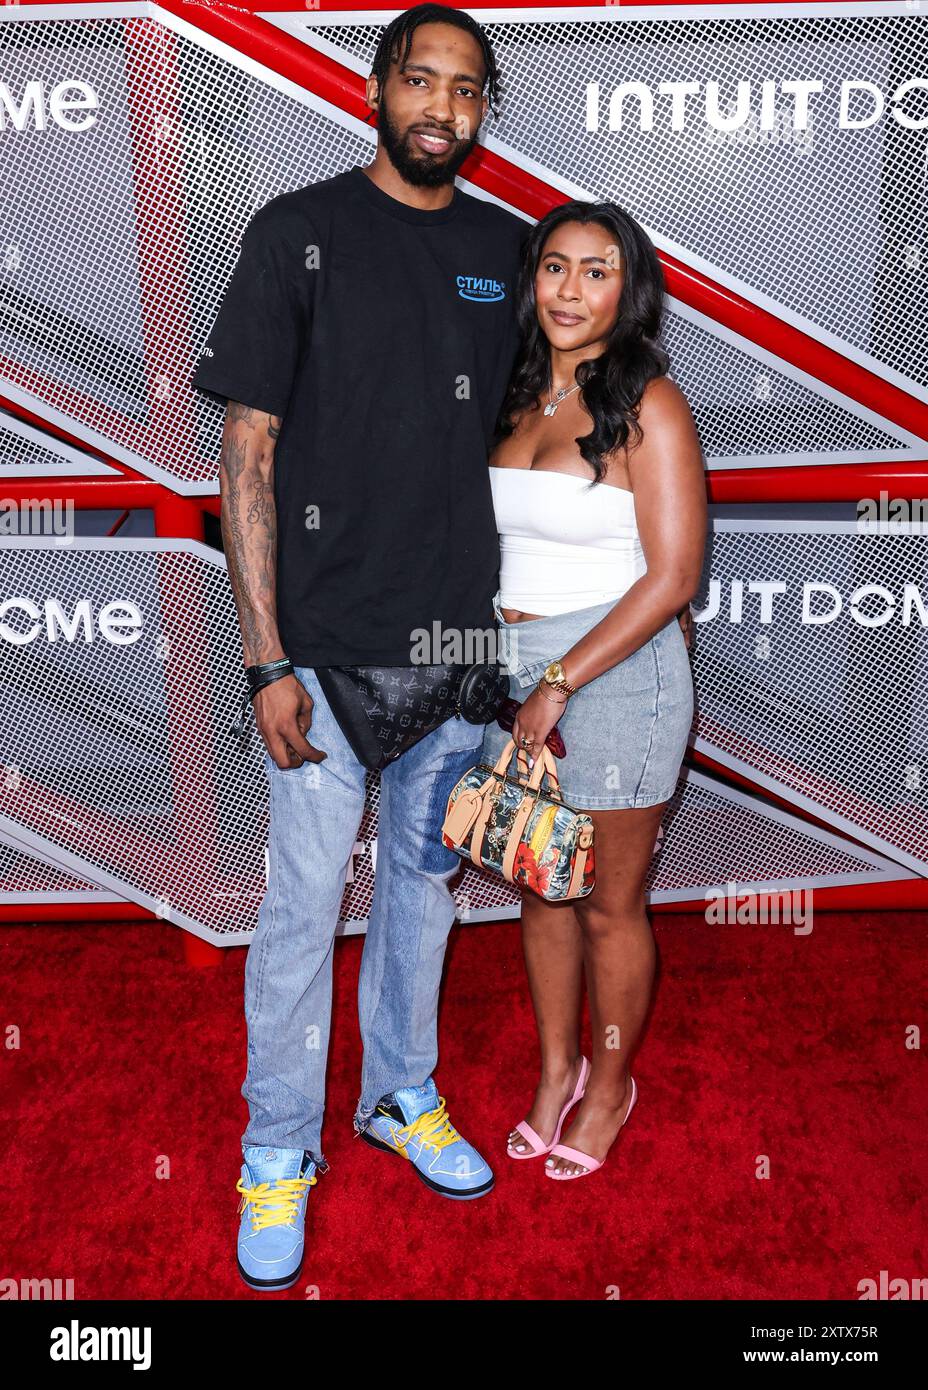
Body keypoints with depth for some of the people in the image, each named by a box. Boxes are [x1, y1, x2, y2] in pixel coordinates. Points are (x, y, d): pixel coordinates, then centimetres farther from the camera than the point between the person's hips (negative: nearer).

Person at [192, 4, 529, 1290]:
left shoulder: (509, 250, 7)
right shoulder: (301, 232, -5)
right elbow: (247, 451, -7)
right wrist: (267, 659, -13)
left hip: (459, 638, 4)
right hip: (329, 644, -4)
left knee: (424, 881, 17)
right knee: (305, 902, 4)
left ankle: (403, 1096, 37)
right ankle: (280, 1147, 24)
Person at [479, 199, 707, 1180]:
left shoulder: (648, 405, -10)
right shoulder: (519, 401, 9)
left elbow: (673, 575, -15)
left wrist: (561, 681, -18)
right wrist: (520, 680, 6)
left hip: (617, 669, -6)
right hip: (514, 668, 6)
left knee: (609, 905, 8)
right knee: (539, 889, 16)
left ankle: (610, 1085, 29)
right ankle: (556, 1067, 36)